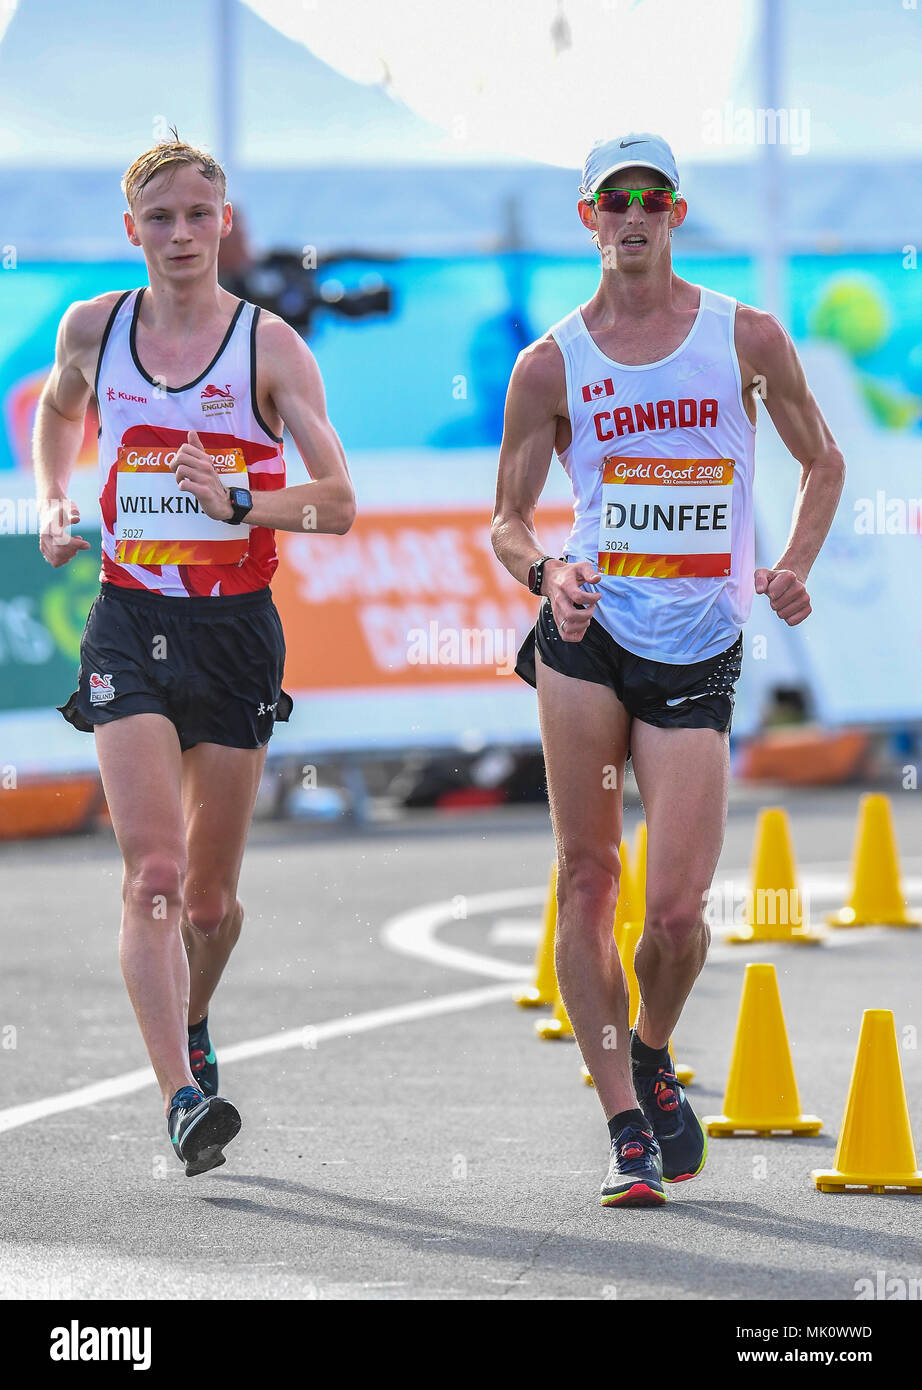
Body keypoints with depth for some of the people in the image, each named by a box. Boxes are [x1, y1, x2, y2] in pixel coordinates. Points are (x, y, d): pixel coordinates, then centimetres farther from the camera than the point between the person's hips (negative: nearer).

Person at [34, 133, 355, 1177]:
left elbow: (337, 502, -9)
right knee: (153, 873, -17)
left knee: (210, 899, 9)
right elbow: (57, 409, 27)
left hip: (236, 629, 0)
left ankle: (189, 1023, 40)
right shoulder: (93, 328, 3)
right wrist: (52, 504, 11)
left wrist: (239, 502, -25)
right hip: (130, 623, 0)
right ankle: (183, 1100, -23)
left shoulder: (269, 346, -5)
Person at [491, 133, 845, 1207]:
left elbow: (821, 463, 15)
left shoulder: (747, 338, 4)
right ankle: (627, 1129, 2)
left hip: (700, 653, -1)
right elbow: (507, 519, 10)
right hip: (589, 635, 1)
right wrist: (545, 572, -12)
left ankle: (651, 1054, 23)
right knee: (586, 881, -5)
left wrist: (794, 568, -1)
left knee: (676, 907, -8)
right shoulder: (551, 364, 4)